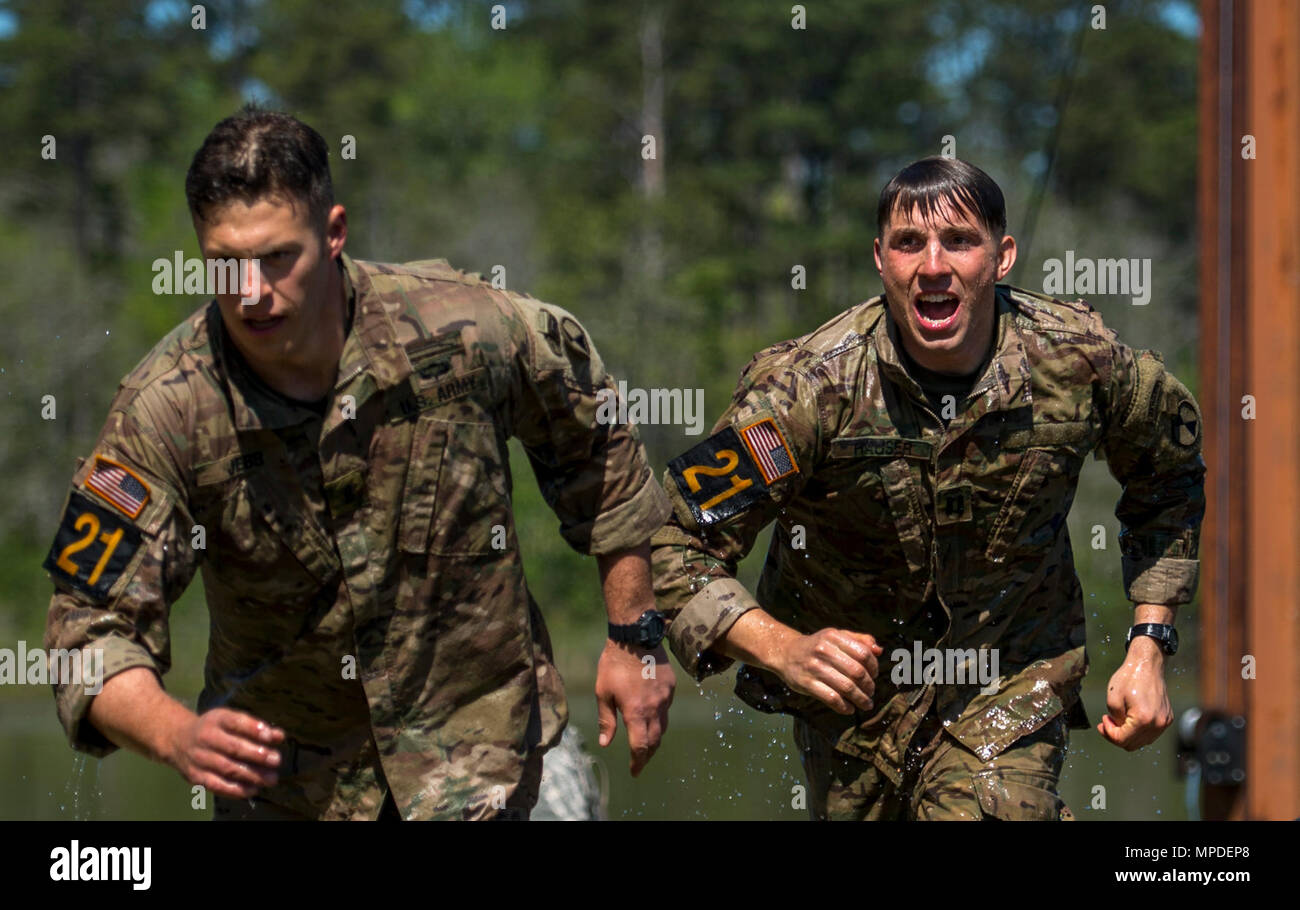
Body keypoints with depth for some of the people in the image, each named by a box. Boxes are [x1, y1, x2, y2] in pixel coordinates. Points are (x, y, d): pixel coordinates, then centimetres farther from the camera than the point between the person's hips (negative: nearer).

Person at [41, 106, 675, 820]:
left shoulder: (462, 330, -17)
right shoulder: (162, 411, -20)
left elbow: (598, 447, 3)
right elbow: (93, 629, -20)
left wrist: (636, 637, 5)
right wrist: (177, 736, -41)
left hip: (468, 751, -1)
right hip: (281, 775, 1)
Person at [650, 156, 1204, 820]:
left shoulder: (1083, 363, -14)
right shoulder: (810, 387, -22)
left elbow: (1169, 478, 9)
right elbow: (673, 545, -19)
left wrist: (1148, 647, 2)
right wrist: (781, 648, -35)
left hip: (1011, 685, 0)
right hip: (853, 681, 0)